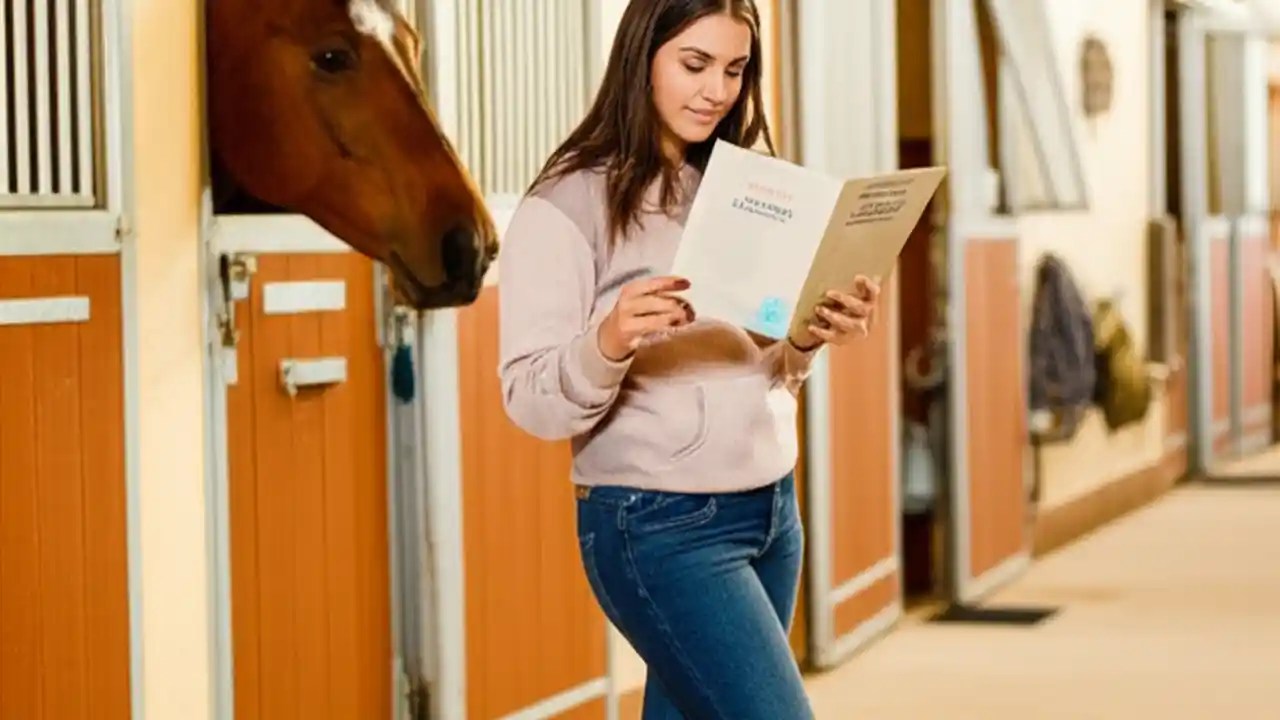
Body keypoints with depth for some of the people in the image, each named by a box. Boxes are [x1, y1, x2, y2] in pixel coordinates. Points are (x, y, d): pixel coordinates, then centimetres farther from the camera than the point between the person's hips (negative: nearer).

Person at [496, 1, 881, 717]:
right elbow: (533, 403, -14)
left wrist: (810, 337, -4)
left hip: (772, 510, 7)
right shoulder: (567, 205, -9)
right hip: (662, 529, -7)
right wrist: (609, 341, -32)